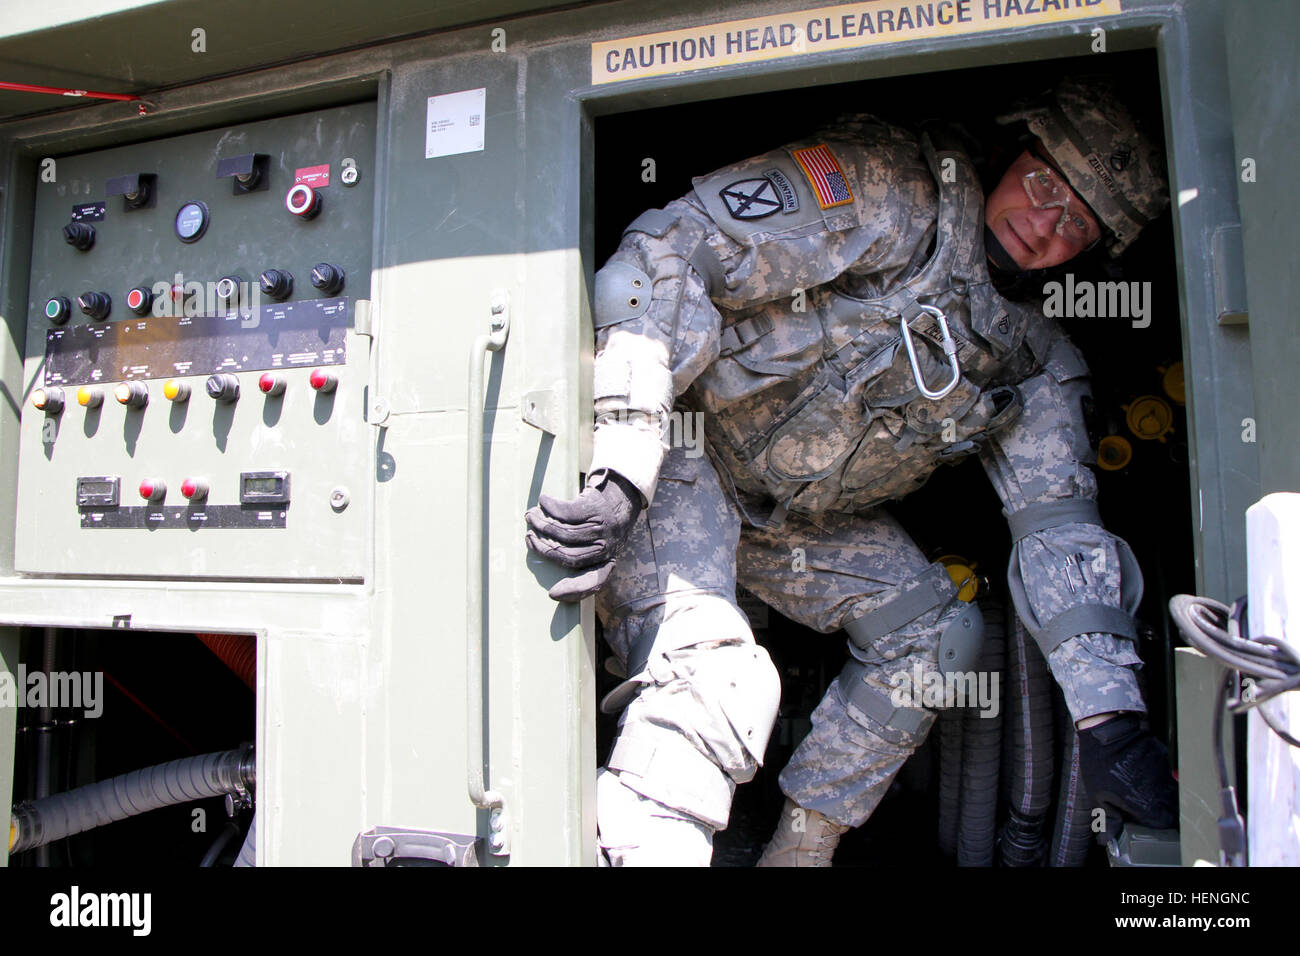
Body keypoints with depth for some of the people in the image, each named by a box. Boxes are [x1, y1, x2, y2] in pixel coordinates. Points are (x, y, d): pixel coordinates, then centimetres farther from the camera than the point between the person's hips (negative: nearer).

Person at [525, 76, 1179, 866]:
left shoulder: (1034, 356, 3)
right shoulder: (897, 189, -19)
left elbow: (1060, 526, 2)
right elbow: (671, 253, -28)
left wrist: (1109, 720, -8)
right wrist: (624, 475, -38)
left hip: (803, 515, 8)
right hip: (678, 450, -7)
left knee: (939, 631, 8)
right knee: (710, 675, -29)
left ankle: (799, 850, 19)